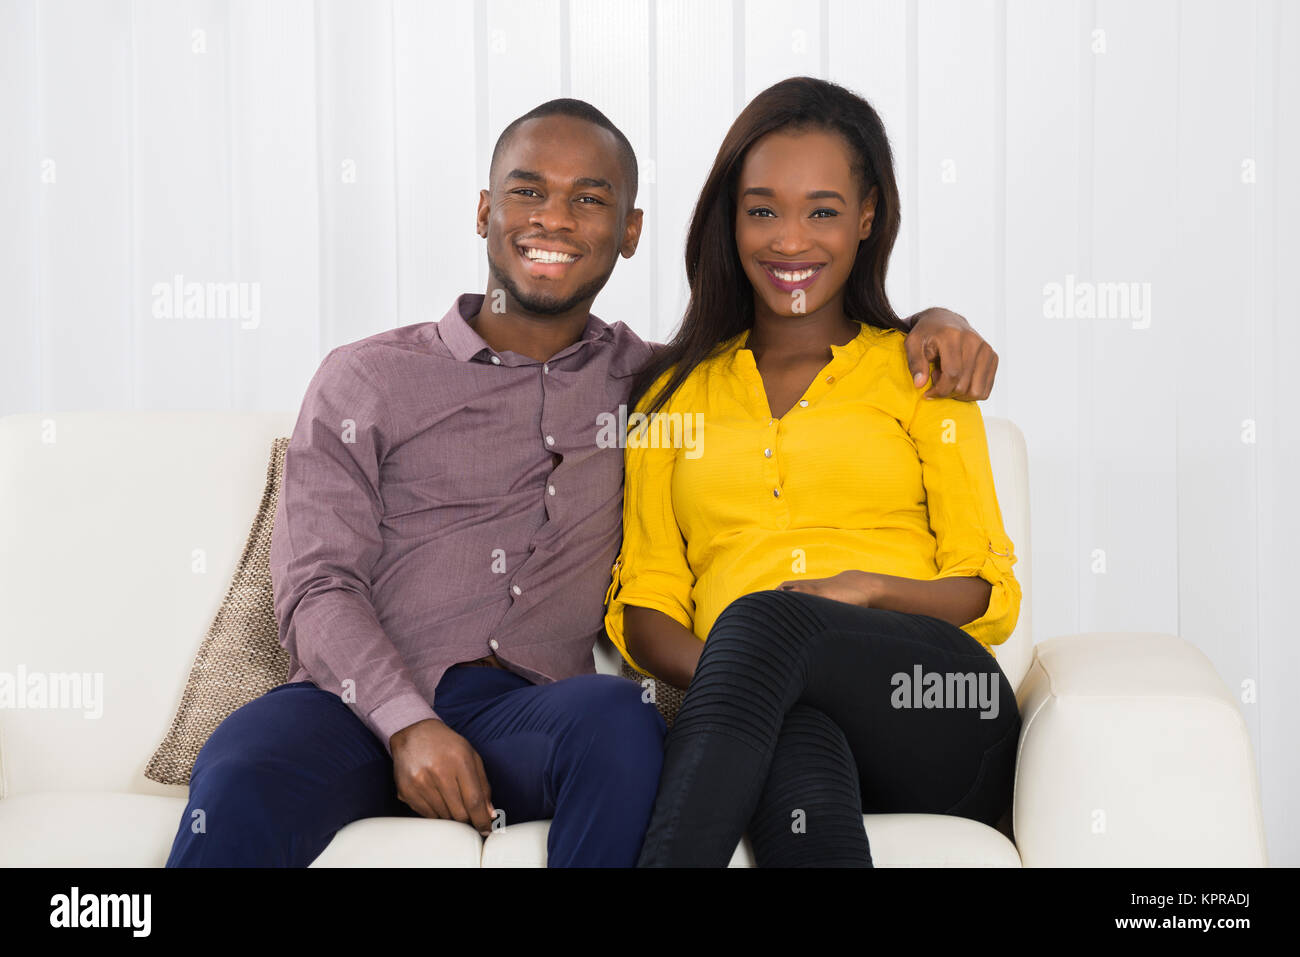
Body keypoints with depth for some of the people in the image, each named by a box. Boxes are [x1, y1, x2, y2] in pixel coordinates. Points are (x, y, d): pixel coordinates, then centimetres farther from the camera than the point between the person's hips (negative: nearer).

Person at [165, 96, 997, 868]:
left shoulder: (649, 383, 20)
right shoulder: (367, 379, 14)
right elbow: (317, 587, 3)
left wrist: (933, 319, 9)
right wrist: (410, 725, -15)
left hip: (526, 716, 1)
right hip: (359, 704, -1)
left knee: (620, 719, -36)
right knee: (240, 782, -36)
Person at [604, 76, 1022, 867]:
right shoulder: (675, 393, 23)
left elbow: (990, 595, 12)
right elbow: (643, 603, 14)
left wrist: (867, 588, -10)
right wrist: (722, 680, -9)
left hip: (934, 712, 0)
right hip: (768, 727, 1)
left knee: (765, 618, -35)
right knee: (798, 751, -39)